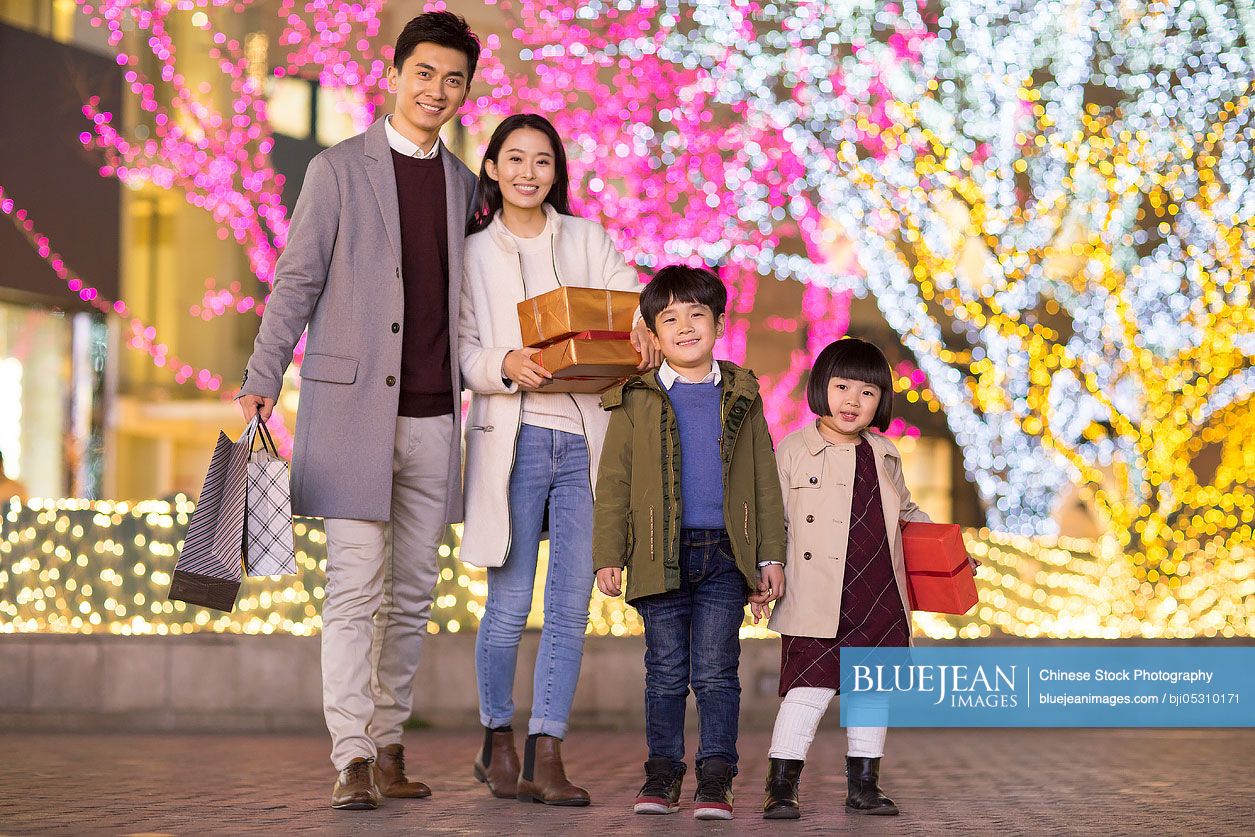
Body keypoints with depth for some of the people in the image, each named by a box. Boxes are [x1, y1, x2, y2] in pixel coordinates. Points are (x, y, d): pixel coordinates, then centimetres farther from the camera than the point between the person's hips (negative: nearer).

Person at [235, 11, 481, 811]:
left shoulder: (466, 185, 14)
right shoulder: (339, 169, 2)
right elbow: (297, 281, 0)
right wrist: (263, 378, -7)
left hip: (434, 415, 4)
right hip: (353, 407, -4)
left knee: (412, 593, 6)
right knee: (355, 586, -8)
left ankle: (388, 746, 15)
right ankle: (353, 758, -8)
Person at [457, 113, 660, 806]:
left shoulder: (587, 239, 13)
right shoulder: (472, 254, 8)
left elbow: (629, 300, 8)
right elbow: (462, 352, 2)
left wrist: (644, 332, -16)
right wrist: (506, 364, -18)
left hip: (584, 440, 2)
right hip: (513, 437, -2)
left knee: (571, 605, -2)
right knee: (510, 602, -2)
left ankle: (545, 756, 2)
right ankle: (497, 740, 18)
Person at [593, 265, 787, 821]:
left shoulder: (741, 396, 9)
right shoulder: (637, 400, 5)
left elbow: (764, 479, 12)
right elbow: (613, 482, 5)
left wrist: (770, 556, 7)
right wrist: (608, 556, -2)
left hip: (725, 554, 0)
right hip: (661, 556, 0)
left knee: (716, 672, -1)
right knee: (666, 672, 6)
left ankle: (715, 780, 3)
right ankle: (662, 774, 16)